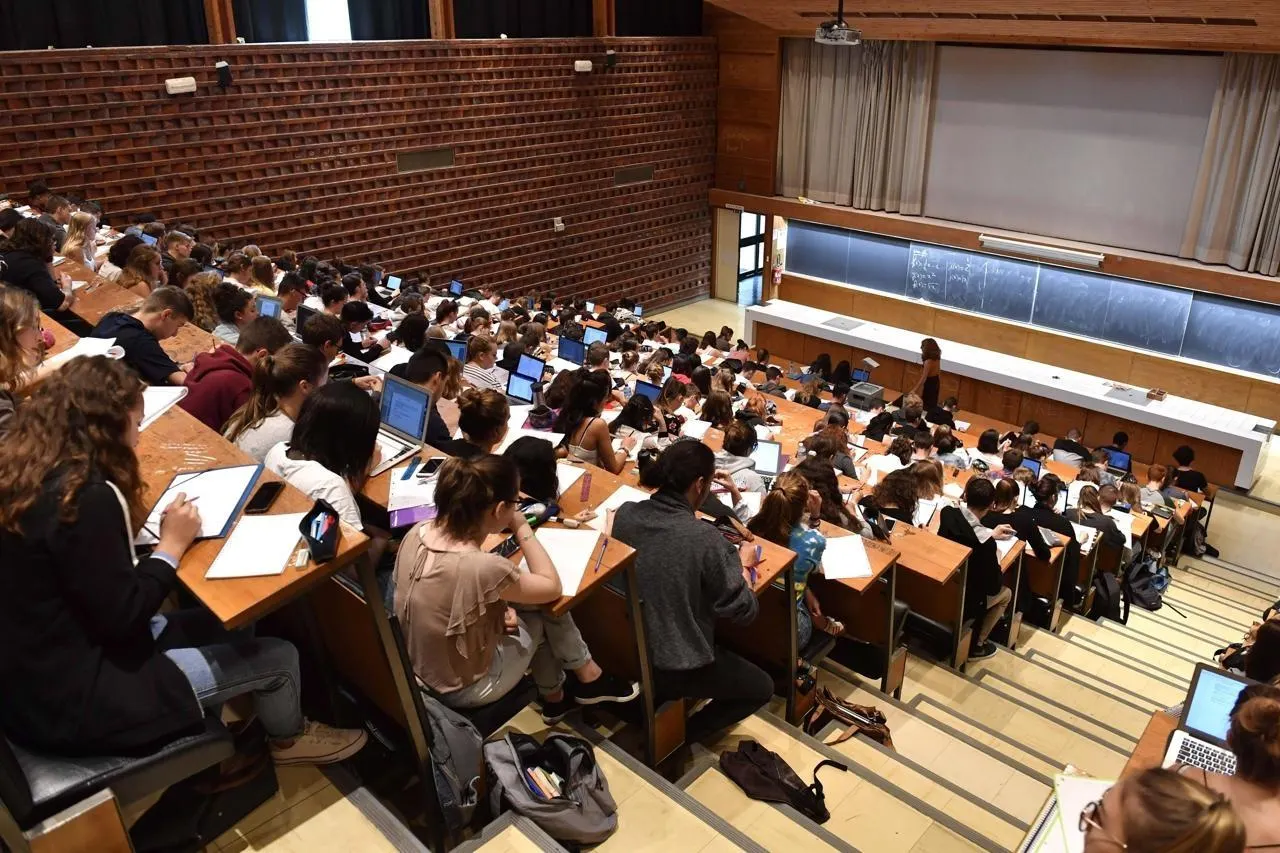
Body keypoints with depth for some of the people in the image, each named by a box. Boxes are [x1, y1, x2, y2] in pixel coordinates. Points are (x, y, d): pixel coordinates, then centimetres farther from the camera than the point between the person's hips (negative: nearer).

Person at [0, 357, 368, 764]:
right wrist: (172, 544, -12)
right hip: (68, 698, -9)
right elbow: (123, 618, -23)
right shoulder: (86, 497, -29)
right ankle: (286, 739, 30)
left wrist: (125, 515, 1)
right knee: (276, 658, 0)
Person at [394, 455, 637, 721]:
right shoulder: (483, 568, -35)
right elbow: (552, 588, -16)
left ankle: (555, 698, 34)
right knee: (546, 612, 8)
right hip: (462, 690, -6)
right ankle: (590, 679, 31)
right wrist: (522, 528, -11)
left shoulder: (417, 533, -14)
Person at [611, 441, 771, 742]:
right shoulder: (704, 538, -28)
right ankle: (682, 734, 12)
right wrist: (743, 564, -1)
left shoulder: (624, 514, -11)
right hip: (678, 668, -6)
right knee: (762, 687, 19)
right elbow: (744, 611, -18)